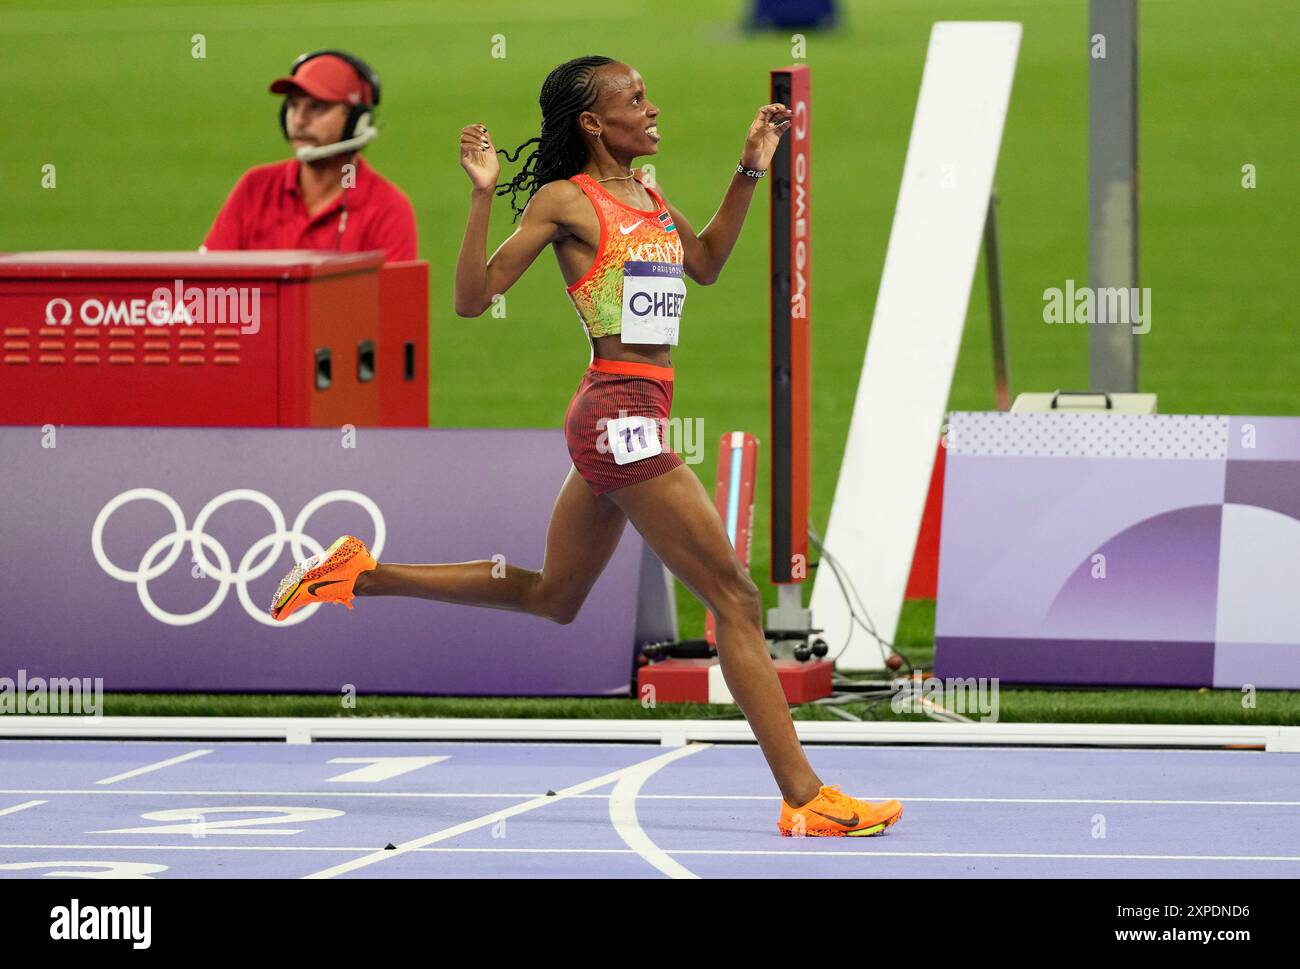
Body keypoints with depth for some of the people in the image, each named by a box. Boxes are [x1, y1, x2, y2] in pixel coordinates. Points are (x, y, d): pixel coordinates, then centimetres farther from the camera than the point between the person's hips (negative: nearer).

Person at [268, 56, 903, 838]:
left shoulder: (647, 195, 15)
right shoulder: (567, 200, -9)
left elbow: (707, 265, 30)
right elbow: (474, 299, -11)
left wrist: (751, 170, 22)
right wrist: (483, 197, -22)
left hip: (625, 421, 10)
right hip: (621, 414, -10)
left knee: (552, 597, 23)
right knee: (735, 600, -9)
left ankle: (362, 574, 28)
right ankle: (804, 800, -9)